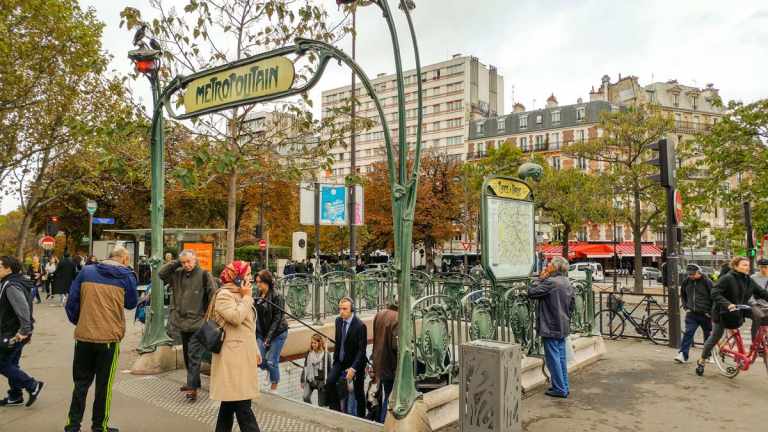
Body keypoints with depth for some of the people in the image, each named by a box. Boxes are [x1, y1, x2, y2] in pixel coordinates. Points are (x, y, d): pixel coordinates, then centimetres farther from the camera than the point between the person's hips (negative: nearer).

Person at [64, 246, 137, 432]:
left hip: (83, 336, 2)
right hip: (110, 337, -2)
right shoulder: (126, 276, -3)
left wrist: (77, 322, 18)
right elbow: (131, 303, 10)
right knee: (104, 384, 11)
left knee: (81, 382, 17)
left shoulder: (86, 271, 2)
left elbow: (71, 301, 2)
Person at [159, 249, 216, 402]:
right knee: (187, 355, 17)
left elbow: (213, 297, -11)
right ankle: (194, 382, 31)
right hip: (182, 323, 7)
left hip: (198, 324, -6)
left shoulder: (204, 275, -10)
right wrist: (176, 263, -1)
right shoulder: (177, 275, 7)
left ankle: (192, 387, 0)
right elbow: (161, 273, 7)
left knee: (194, 356, -6)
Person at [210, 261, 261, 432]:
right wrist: (246, 297, -14)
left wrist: (255, 351, 20)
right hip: (233, 356, -10)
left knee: (230, 401, 14)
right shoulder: (223, 295, -11)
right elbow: (236, 318, -26)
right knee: (242, 404, -9)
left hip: (243, 354, 10)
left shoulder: (240, 295, 18)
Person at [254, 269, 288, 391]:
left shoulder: (276, 297, -14)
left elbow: (277, 318, -15)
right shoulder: (258, 297, 6)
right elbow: (256, 316, 9)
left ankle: (274, 386, 19)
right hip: (261, 333, 6)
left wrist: (268, 338, -16)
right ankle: (271, 371, 31)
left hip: (277, 333, -5)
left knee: (271, 361, -3)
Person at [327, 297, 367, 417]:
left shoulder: (360, 326, -22)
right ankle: (336, 409, 5)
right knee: (330, 381, -12)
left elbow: (362, 350, -21)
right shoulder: (338, 320, -4)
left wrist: (353, 368, -24)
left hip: (355, 362, -5)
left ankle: (361, 417, 25)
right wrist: (335, 357, 8)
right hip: (341, 360, 5)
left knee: (358, 392, 7)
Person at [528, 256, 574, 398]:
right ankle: (564, 387, 24)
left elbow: (531, 292, -17)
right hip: (563, 328, 9)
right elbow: (571, 305, 17)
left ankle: (559, 389, 5)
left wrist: (540, 278, -8)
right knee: (561, 357, 16)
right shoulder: (568, 283, 10)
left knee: (553, 358, 0)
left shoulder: (551, 282, -19)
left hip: (550, 328, -9)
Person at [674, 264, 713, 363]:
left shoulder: (707, 282, -10)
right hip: (691, 314, 3)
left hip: (705, 314, -3)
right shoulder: (686, 281, 2)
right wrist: (686, 307, 8)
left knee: (708, 335, 11)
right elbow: (683, 295, 18)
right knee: (688, 333, -6)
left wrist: (711, 312, -7)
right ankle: (683, 354, -9)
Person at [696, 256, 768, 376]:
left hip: (740, 310, 6)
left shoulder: (749, 280, 2)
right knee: (716, 336, -1)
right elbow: (715, 294, -26)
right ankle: (701, 361, 13)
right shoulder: (727, 278, -19)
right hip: (724, 312, -6)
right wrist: (727, 304, -39)